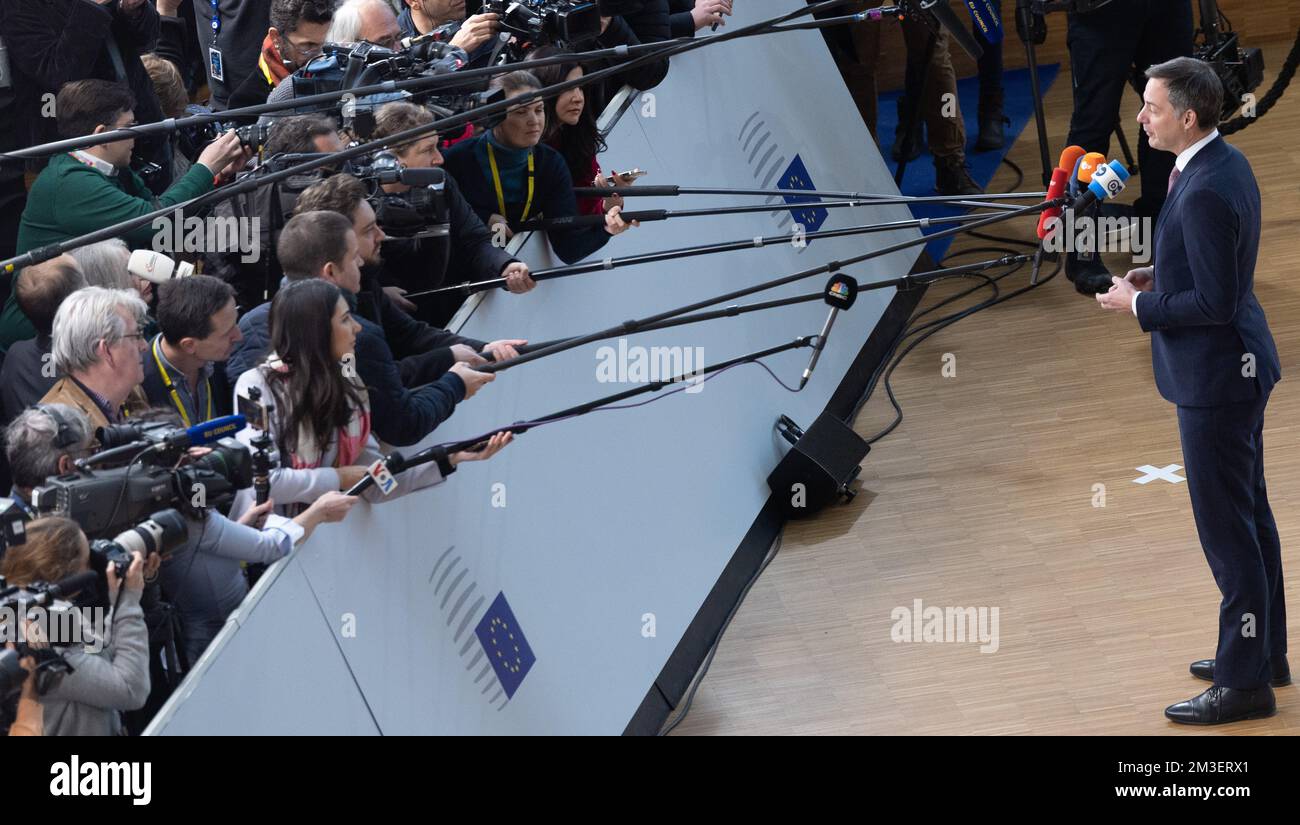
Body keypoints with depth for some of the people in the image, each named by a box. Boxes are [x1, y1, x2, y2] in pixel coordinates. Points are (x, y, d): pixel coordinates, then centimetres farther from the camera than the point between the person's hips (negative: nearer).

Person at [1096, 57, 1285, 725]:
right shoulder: (1228, 162, 5)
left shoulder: (1204, 192, -26)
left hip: (1215, 375, -11)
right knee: (1251, 513, 20)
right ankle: (1265, 652, 33)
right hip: (1239, 367, 11)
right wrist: (1161, 274, 6)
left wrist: (1140, 305, -13)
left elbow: (1214, 302, -26)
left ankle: (1245, 681, 6)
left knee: (1226, 526, -2)